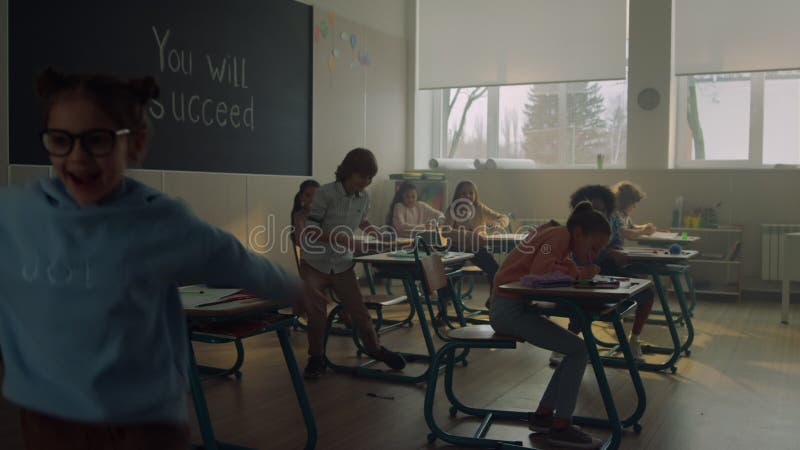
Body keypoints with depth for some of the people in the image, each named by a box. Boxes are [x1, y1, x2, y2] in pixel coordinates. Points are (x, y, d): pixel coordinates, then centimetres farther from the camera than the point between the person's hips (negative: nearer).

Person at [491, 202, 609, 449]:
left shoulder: (556, 235, 17)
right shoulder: (559, 235, -13)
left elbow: (558, 269, 14)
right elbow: (541, 271, -26)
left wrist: (578, 270, -4)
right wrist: (579, 273, -15)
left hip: (512, 308, 10)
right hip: (510, 309, -10)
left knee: (577, 349, 11)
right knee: (579, 350, -11)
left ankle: (542, 415, 16)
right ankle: (560, 427, -5)